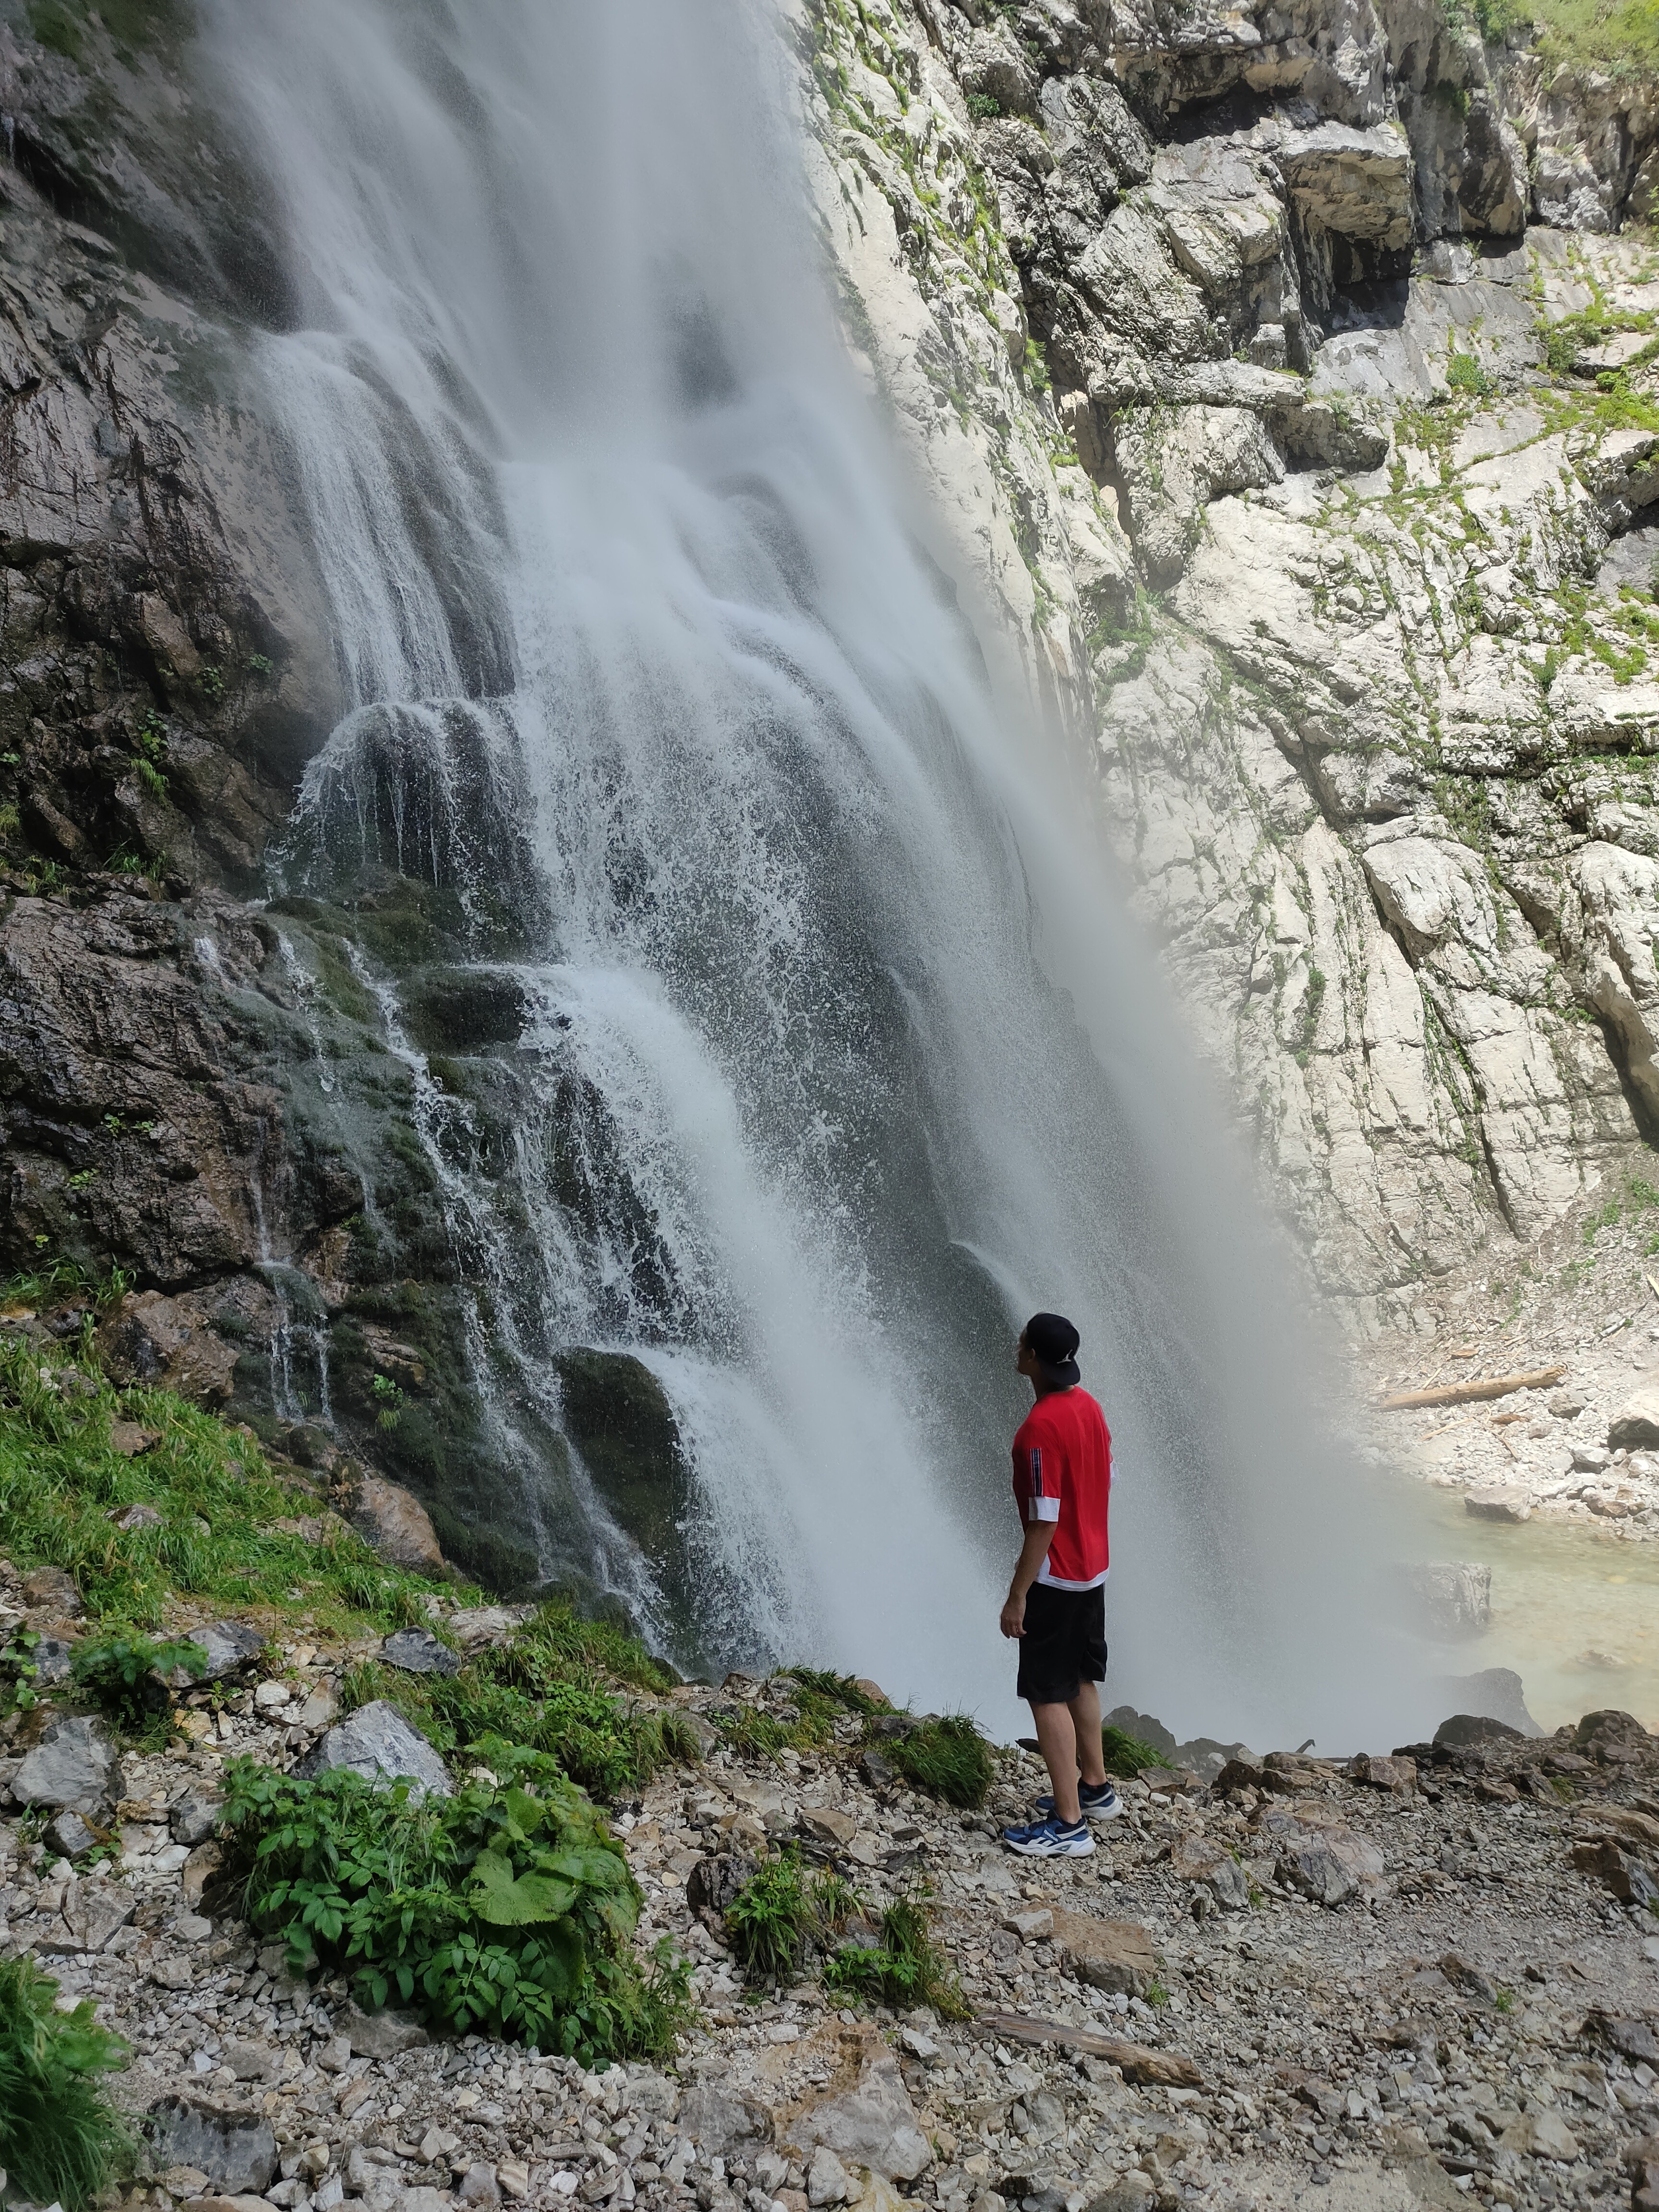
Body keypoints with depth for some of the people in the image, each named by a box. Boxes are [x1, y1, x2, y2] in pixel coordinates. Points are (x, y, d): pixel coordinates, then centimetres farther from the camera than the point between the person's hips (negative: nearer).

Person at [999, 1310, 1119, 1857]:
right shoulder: (1089, 1406, 2)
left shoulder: (1040, 1428, -26)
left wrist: (1018, 1595, -18)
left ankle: (1069, 1825, 3)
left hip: (1056, 1577, -9)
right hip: (1093, 1568, 9)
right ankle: (1094, 1789, 35)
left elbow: (1044, 1522, -25)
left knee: (1047, 1694, -2)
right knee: (1080, 1681, 22)